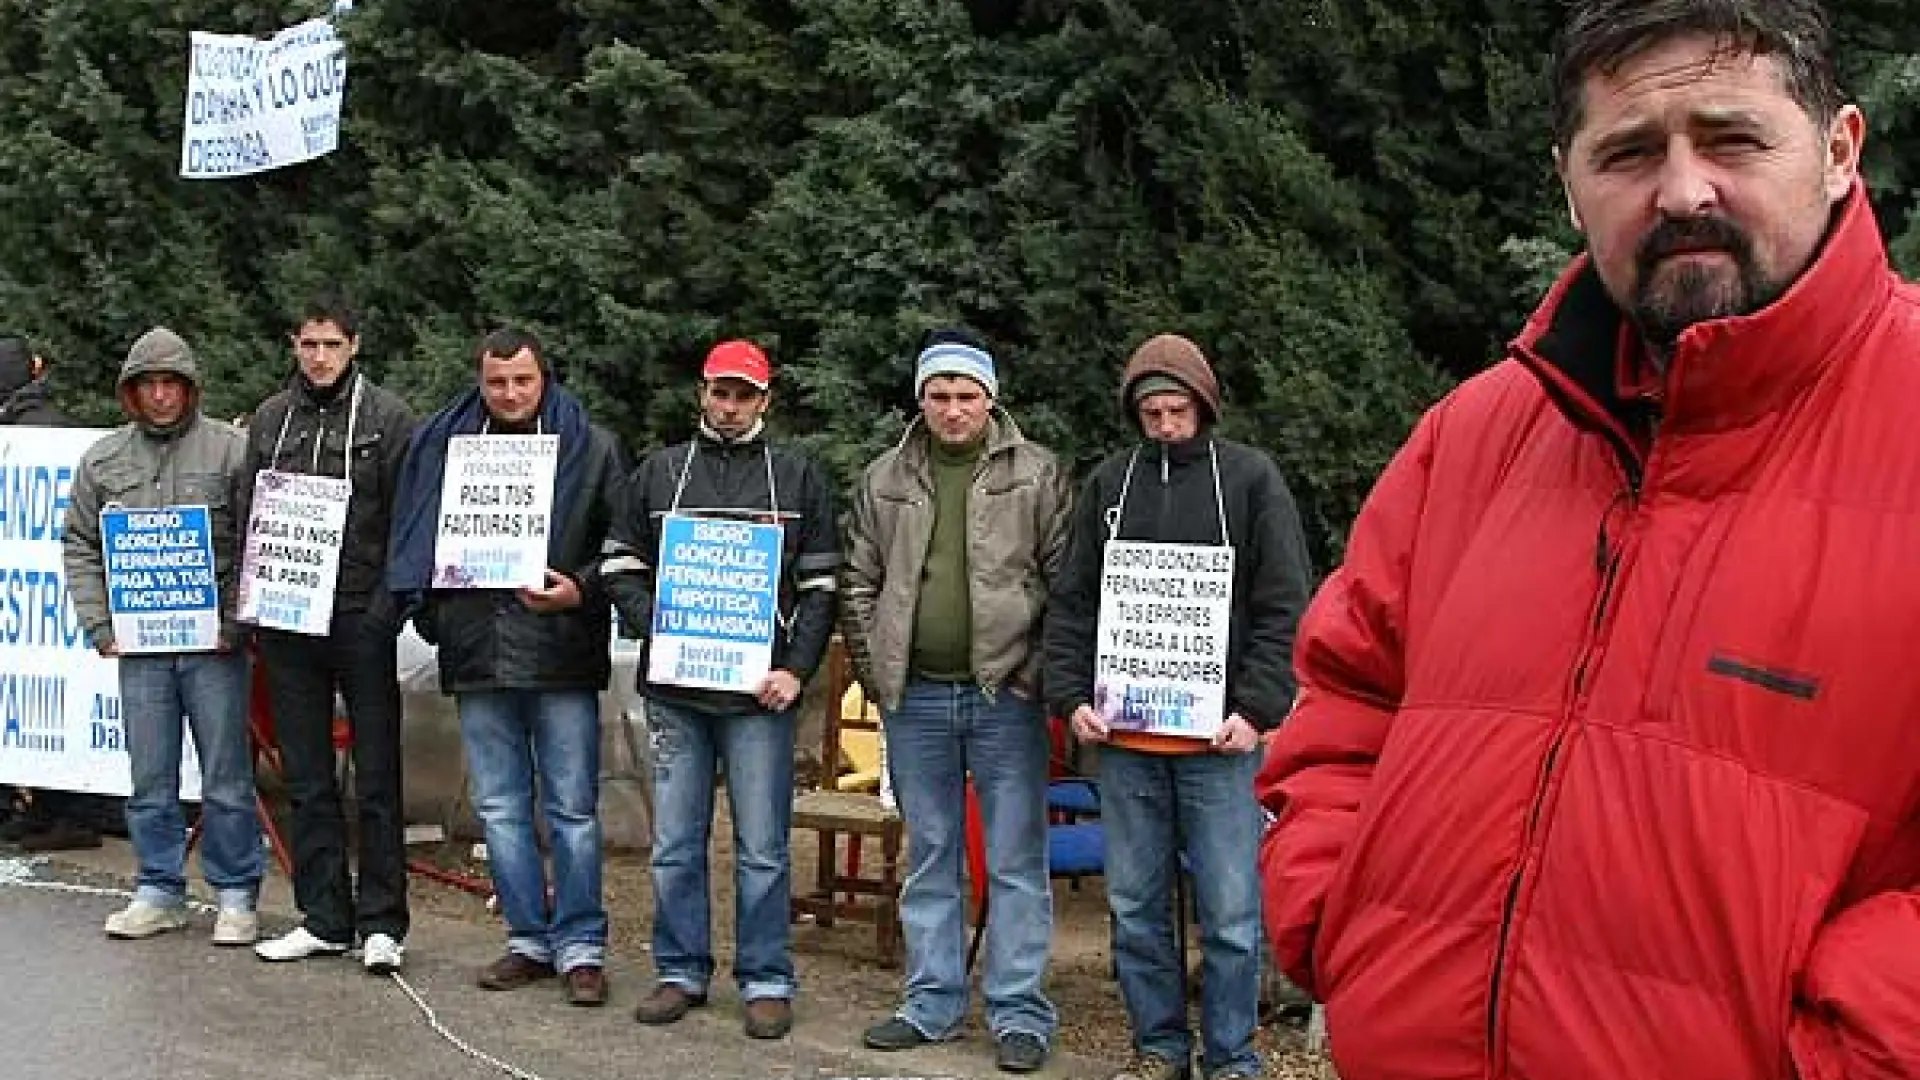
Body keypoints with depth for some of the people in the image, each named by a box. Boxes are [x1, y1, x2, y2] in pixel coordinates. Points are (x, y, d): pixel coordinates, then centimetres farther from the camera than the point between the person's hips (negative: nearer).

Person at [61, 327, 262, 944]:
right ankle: (159, 892, 22)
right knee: (150, 781, 10)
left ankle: (235, 895, 13)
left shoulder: (230, 449, -1)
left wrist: (237, 622, -9)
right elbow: (79, 548, 13)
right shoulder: (103, 460, 10)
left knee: (227, 778, 3)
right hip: (138, 645, 3)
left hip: (213, 644, -3)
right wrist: (99, 626, 3)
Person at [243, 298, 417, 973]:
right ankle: (323, 918, 19)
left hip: (363, 619, -5)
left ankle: (381, 922, 9)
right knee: (306, 779, 10)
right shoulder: (270, 417, 11)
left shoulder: (388, 416, -2)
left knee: (377, 778, 2)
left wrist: (391, 602, -14)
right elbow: (247, 513, 15)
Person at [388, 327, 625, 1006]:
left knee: (572, 809, 0)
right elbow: (414, 542, 18)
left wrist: (580, 592, -13)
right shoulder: (445, 447, 11)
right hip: (477, 657, 4)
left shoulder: (591, 447, 2)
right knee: (500, 809, 10)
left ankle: (581, 946, 10)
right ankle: (529, 939, 21)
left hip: (562, 657, -3)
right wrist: (431, 613, 5)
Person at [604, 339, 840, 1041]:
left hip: (759, 692, -2)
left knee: (762, 849, 1)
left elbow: (822, 585, 5)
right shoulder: (658, 472, 12)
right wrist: (660, 630, -5)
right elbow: (622, 568, 12)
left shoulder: (799, 477, 8)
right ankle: (680, 973, 20)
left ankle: (767, 982, 10)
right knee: (675, 845, 7)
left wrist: (796, 669, -6)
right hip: (673, 689, 2)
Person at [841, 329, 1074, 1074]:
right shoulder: (885, 480, 8)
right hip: (914, 698, 3)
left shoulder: (1037, 473, -1)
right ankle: (932, 1003, 23)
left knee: (1015, 861, 2)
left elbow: (1067, 580, -3)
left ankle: (1019, 1012, 11)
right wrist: (874, 670, 3)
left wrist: (1044, 671, -8)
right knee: (928, 858, 12)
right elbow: (858, 583, 11)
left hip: (1005, 695, -3)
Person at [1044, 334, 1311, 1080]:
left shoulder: (1251, 478, 3)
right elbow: (1071, 602, 11)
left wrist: (1257, 708, -12)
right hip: (1122, 738, 3)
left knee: (1230, 913, 0)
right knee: (1135, 906, 10)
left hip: (1218, 739, -3)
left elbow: (1284, 606, -2)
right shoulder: (1108, 484, 11)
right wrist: (1071, 697, -1)